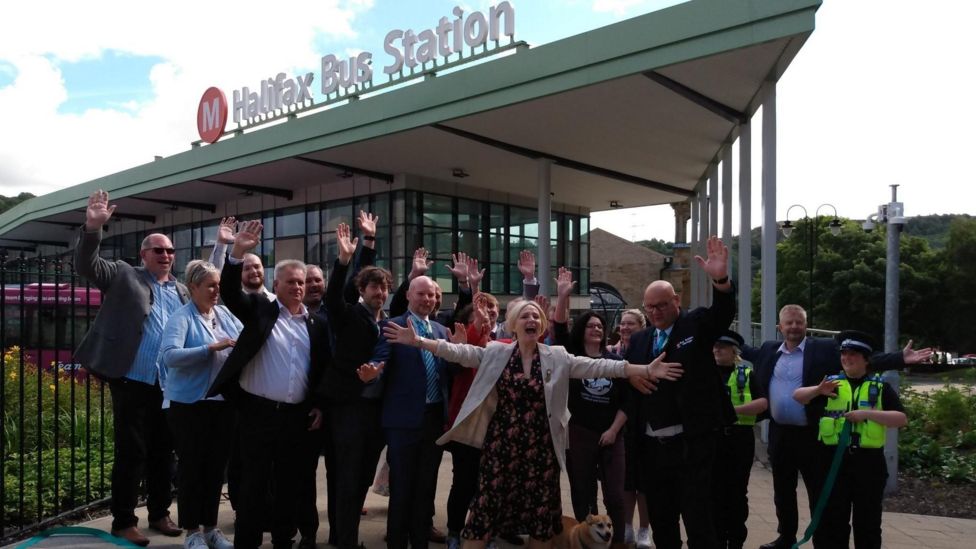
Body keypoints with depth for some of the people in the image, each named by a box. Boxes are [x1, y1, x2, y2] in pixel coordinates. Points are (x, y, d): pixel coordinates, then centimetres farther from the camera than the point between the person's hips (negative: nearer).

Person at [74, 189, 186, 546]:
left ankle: (159, 514, 27)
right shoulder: (124, 275, 2)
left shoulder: (181, 290, 15)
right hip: (132, 382, -4)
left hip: (170, 386, 5)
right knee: (131, 452, 1)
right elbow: (86, 264, -12)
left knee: (162, 452, 14)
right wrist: (92, 227, -26)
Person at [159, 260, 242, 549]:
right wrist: (211, 348, -26)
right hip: (190, 403, -5)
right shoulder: (181, 317, -10)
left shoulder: (226, 314, 8)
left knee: (216, 466, 13)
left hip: (224, 402, 5)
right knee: (192, 466, 6)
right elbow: (170, 355, -22)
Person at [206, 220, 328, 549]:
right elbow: (229, 292, -14)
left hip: (298, 416, 3)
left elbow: (322, 368, 12)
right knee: (254, 483, 4)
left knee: (289, 484, 12)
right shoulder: (259, 309, 2)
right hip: (259, 412, -3)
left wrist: (320, 405, 5)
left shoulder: (315, 323, 8)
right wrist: (238, 252, -27)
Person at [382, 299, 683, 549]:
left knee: (540, 511, 10)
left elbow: (599, 367, -5)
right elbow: (460, 352, -8)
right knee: (487, 505, 2)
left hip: (541, 447, 1)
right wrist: (419, 341, -21)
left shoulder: (557, 357, 1)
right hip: (502, 444, -1)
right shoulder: (496, 353, 0)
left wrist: (646, 370, -13)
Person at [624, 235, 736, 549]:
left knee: (697, 516, 0)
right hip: (652, 445, 5)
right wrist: (631, 376, -5)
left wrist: (720, 278, -39)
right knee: (660, 518, 16)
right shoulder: (639, 340, 12)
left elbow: (724, 312, -20)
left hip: (691, 441, -5)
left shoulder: (697, 325, -2)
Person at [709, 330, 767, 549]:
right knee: (715, 491, 5)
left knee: (737, 491, 7)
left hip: (740, 438, -1)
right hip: (712, 437, 1)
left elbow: (762, 403, -7)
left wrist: (735, 409, -17)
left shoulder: (746, 373, 6)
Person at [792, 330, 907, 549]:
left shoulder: (880, 387, 5)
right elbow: (797, 396, 3)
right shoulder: (832, 383, 10)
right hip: (833, 459, 2)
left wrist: (867, 413, -17)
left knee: (867, 521, 8)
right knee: (833, 519, 8)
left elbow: (901, 419, -5)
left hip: (868, 461, -1)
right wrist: (818, 390, -16)